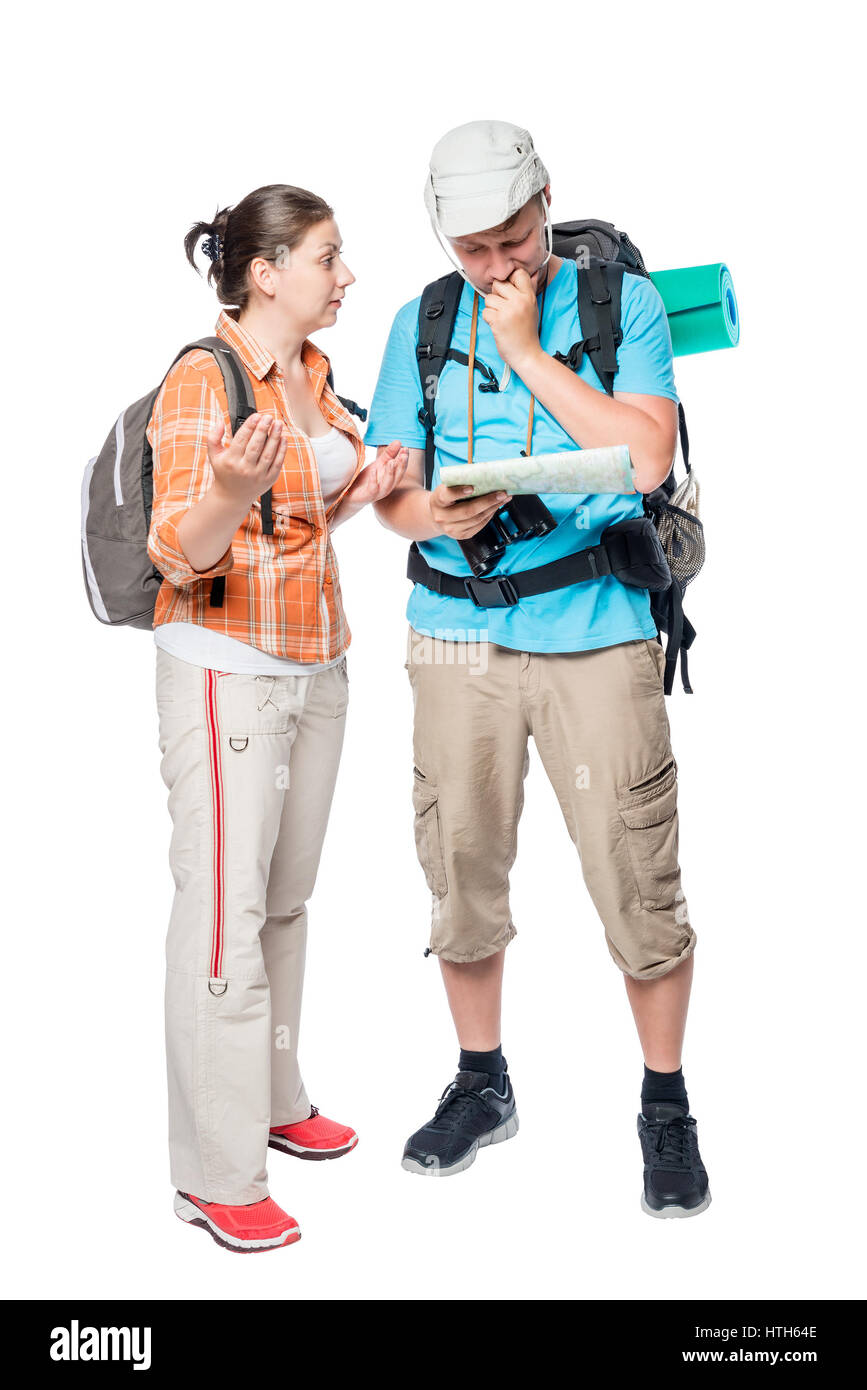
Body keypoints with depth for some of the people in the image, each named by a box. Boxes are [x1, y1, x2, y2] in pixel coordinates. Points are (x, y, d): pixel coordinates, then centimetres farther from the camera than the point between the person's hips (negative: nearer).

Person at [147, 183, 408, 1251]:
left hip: (316, 663, 8)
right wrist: (229, 492, -38)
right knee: (224, 914, -5)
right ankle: (214, 1177, 7)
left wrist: (365, 488, 4)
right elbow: (180, 553, -18)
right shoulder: (202, 379, -13)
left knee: (287, 899, 15)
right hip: (226, 671, -8)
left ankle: (274, 1101, 31)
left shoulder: (313, 371, 11)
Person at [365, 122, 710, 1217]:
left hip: (597, 632, -3)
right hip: (458, 633, 3)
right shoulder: (421, 325, 12)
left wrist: (526, 349, -9)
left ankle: (666, 1105, 20)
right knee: (460, 868, 9)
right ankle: (481, 1086, 30)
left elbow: (645, 457, -11)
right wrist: (431, 513, -14)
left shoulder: (623, 303, 3)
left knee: (636, 878, -2)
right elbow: (390, 488, 9)